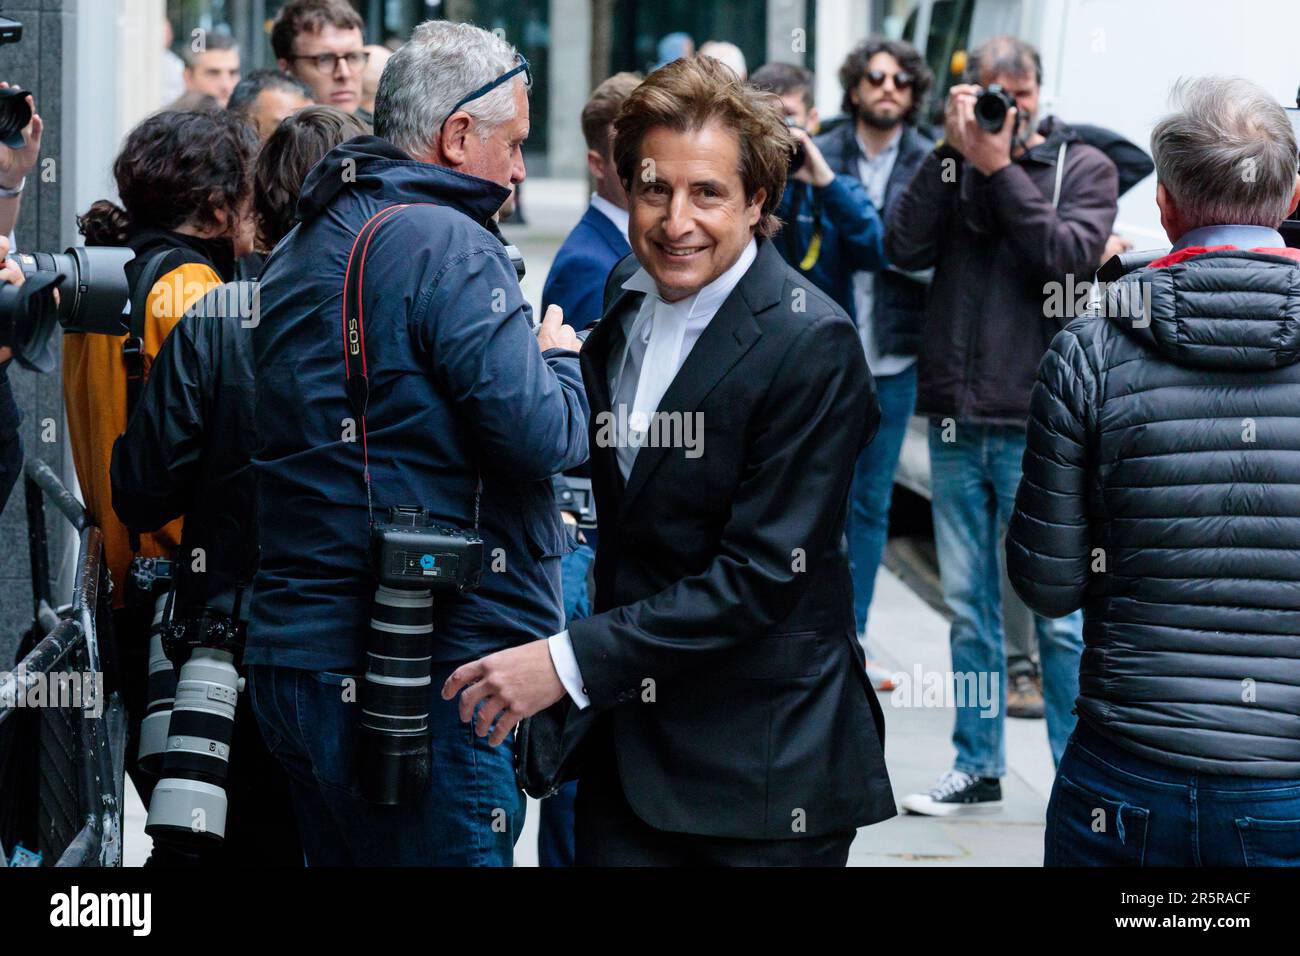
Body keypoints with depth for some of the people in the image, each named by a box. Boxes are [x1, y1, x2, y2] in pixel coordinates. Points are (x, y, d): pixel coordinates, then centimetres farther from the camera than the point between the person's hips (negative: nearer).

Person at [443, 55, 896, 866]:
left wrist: (573, 662, -22)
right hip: (628, 742, 6)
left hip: (765, 768, -6)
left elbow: (764, 576, -20)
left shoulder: (810, 344, -16)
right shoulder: (626, 299, 7)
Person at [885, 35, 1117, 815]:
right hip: (956, 424, 4)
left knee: (1059, 613, -3)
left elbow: (1071, 256, -14)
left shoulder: (1083, 166, 3)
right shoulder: (953, 165, 10)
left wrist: (1000, 168, -13)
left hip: (1036, 427, -4)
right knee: (969, 606, 11)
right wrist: (953, 151, -9)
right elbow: (905, 248, -5)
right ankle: (978, 768, 21)